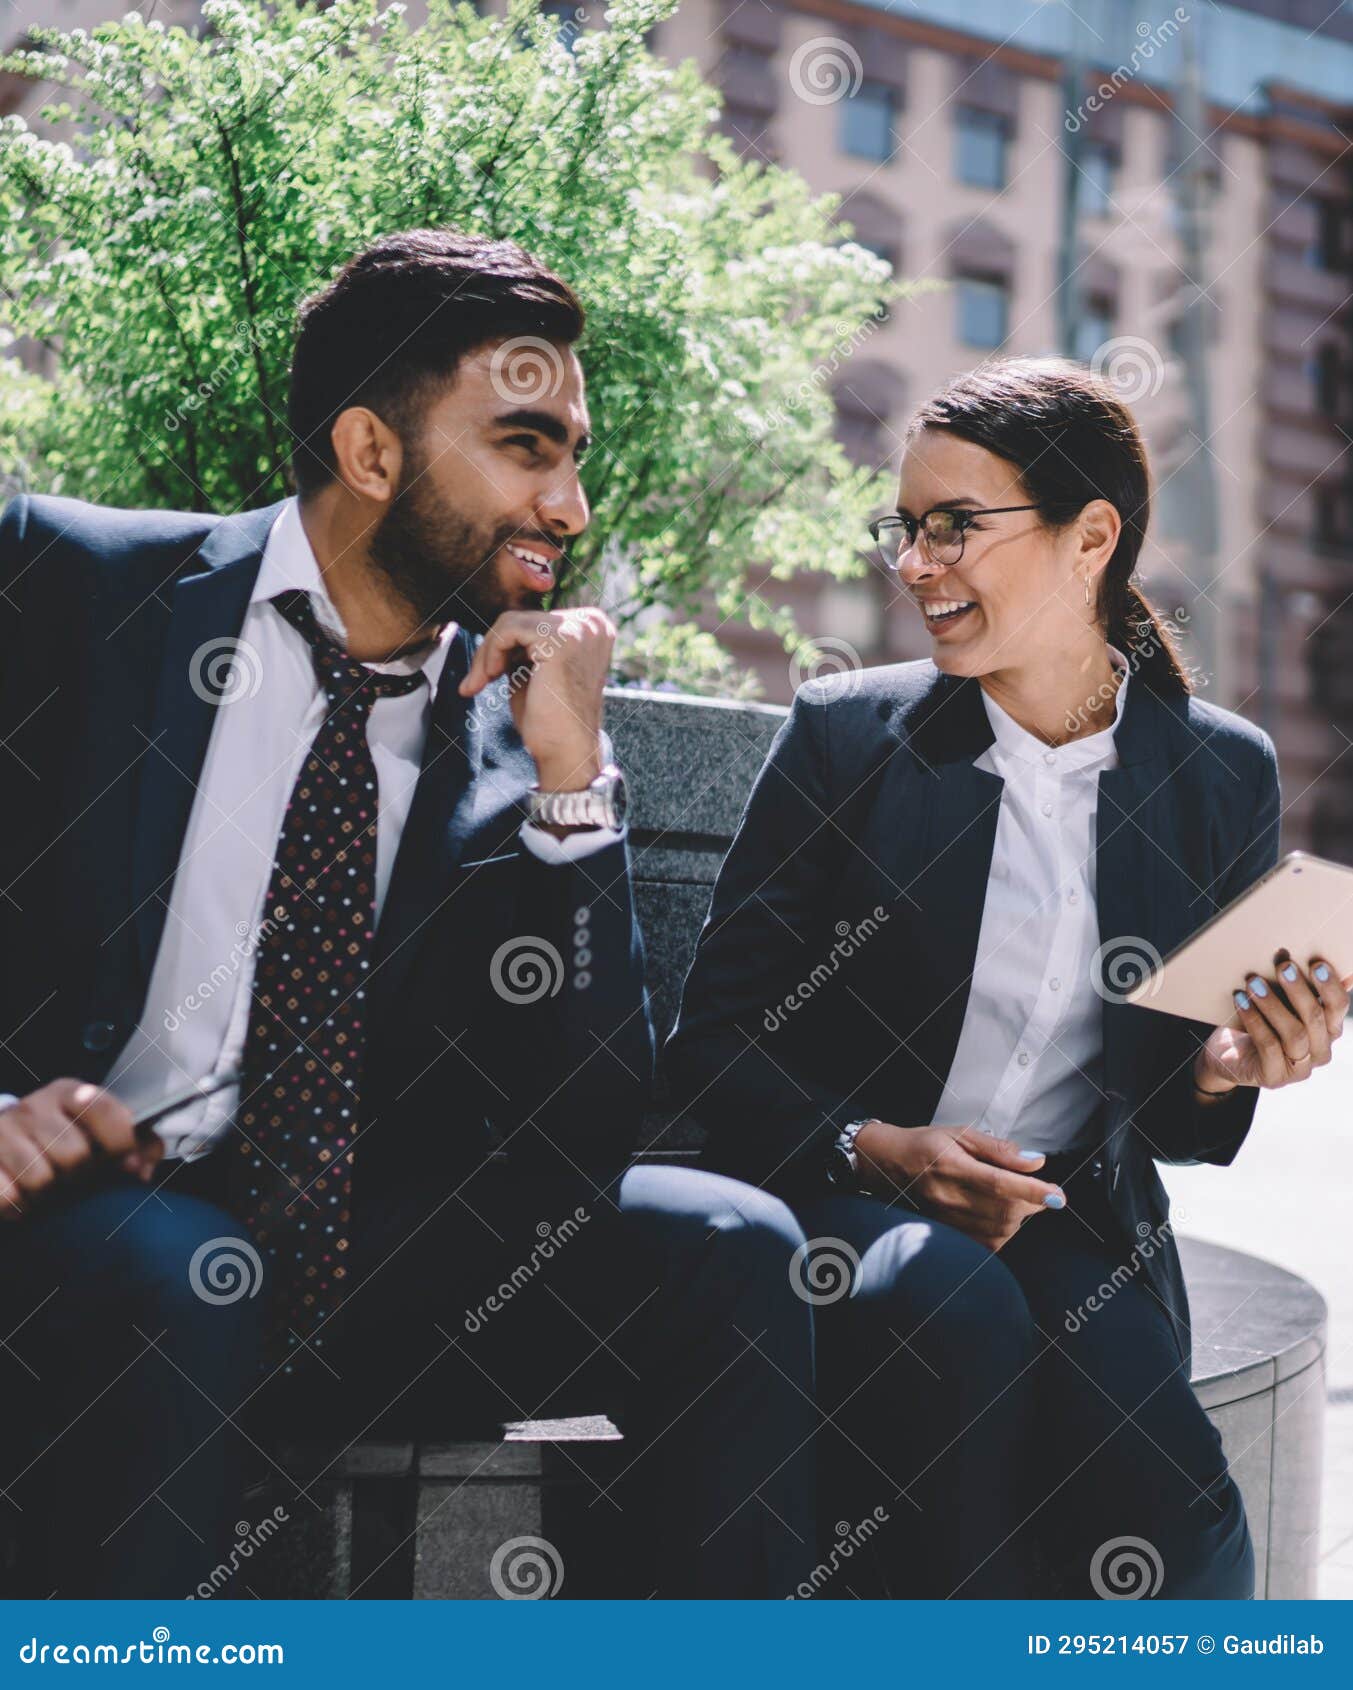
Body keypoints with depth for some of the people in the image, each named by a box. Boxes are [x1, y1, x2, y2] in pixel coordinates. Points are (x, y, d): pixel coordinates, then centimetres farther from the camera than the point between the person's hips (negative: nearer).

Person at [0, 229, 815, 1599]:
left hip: (360, 1273, 3)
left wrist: (570, 783, -10)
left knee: (726, 1249, -17)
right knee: (166, 1277, -35)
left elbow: (580, 1140, -2)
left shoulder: (514, 733, 4)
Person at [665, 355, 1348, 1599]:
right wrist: (871, 1149, -17)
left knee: (1173, 1532, -27)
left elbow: (1169, 1121, 12)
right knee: (954, 1312, -34)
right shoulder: (846, 733, -1)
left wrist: (1224, 1074, -11)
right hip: (845, 1204, -1)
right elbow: (713, 1038, -1)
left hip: (1078, 1229, 1)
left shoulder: (1223, 774, 5)